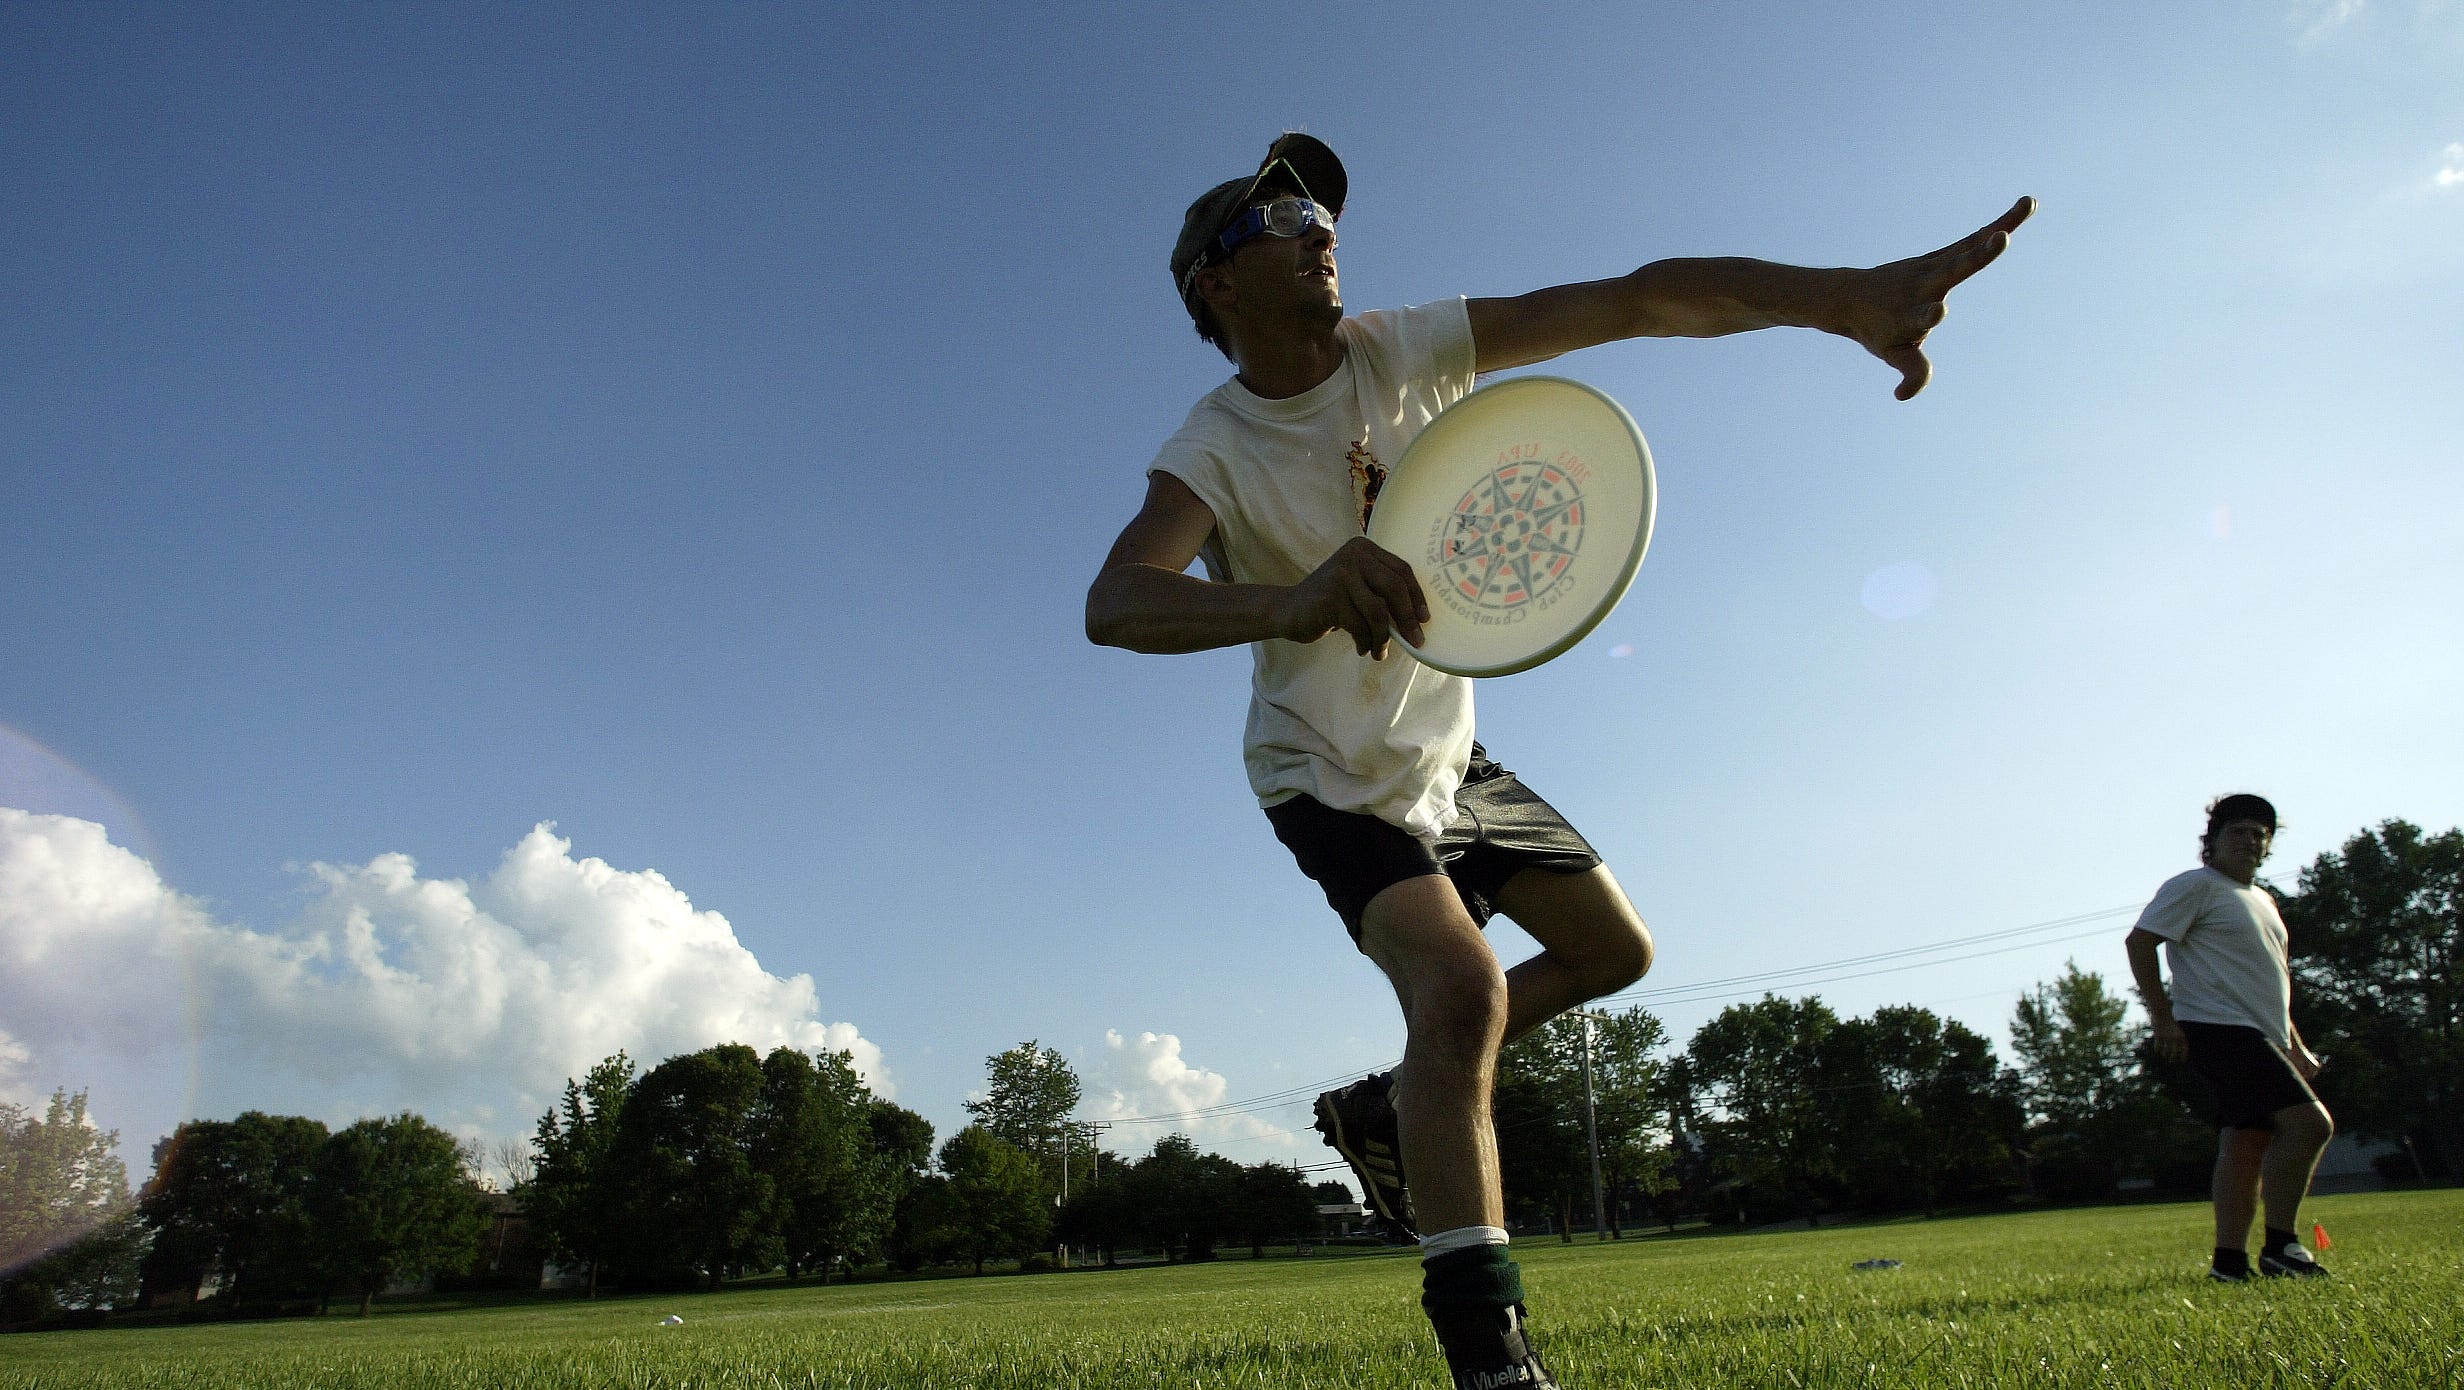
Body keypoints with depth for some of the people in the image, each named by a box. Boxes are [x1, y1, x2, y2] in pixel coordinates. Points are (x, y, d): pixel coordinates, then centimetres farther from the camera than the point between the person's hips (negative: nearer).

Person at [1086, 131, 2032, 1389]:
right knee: (1461, 984, -28)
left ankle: (1388, 1108, 26)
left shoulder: (1407, 351, -11)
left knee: (1613, 951, 11)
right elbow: (1114, 602, -42)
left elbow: (1638, 300, -20)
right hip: (1330, 776, -6)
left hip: (1447, 750, 7)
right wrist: (1290, 603, -63)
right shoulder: (1213, 453, -22)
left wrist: (1842, 293, -36)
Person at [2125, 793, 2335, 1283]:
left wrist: (2296, 1046, 25)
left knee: (2246, 1145, 6)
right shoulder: (2196, 886, -5)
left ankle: (2229, 1261, 9)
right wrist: (2162, 1016, -19)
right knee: (2310, 1123, -19)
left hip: (2261, 1039, 9)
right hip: (2221, 1031, -9)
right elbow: (2139, 941, -14)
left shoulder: (2262, 900, 24)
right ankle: (2280, 1245, -12)